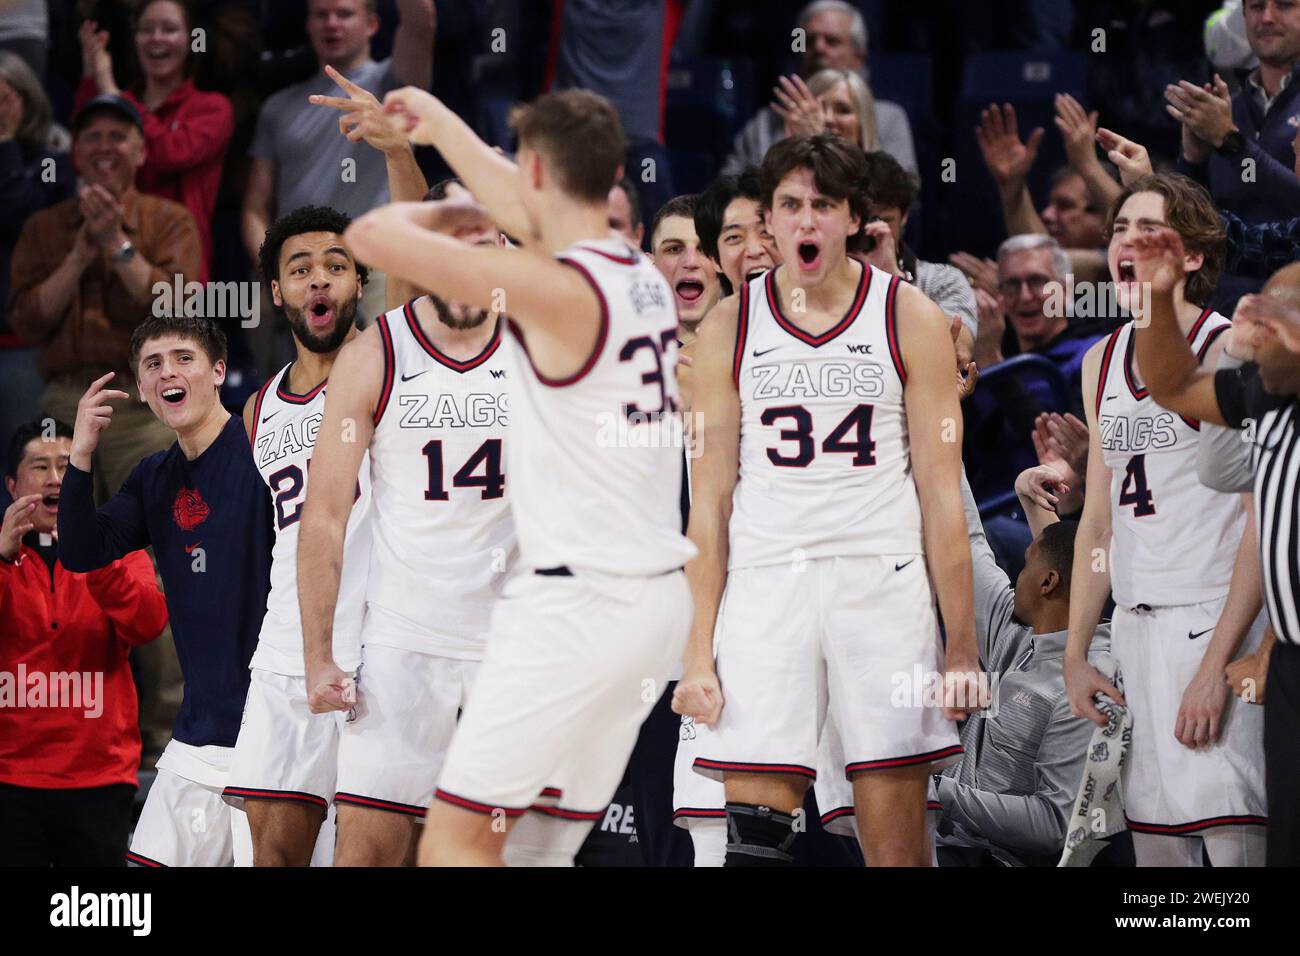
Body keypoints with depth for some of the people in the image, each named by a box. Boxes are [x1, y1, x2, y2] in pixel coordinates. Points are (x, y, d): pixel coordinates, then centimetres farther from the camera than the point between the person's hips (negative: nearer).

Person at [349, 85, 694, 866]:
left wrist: (440, 208, 5)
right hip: (660, 601, 8)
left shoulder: (555, 289, -16)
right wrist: (441, 126, 40)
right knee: (536, 847, 13)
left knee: (454, 842, -5)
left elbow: (375, 236, -16)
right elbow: (532, 212, 29)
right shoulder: (643, 276, 9)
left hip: (577, 604, -8)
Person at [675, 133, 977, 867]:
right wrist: (698, 650, 2)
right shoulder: (728, 328, 7)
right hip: (765, 584, 1)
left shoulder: (909, 318, 3)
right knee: (754, 833, -6)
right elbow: (711, 497, 8)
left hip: (884, 582, -1)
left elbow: (941, 491, 3)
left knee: (897, 840, -3)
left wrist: (961, 643, -2)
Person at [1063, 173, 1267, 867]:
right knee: (1154, 842, 5)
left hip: (1216, 621, -7)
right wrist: (1075, 656, 14)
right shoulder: (1102, 362, 14)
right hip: (1135, 624, 7)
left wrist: (1217, 664, -20)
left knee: (1231, 835, -16)